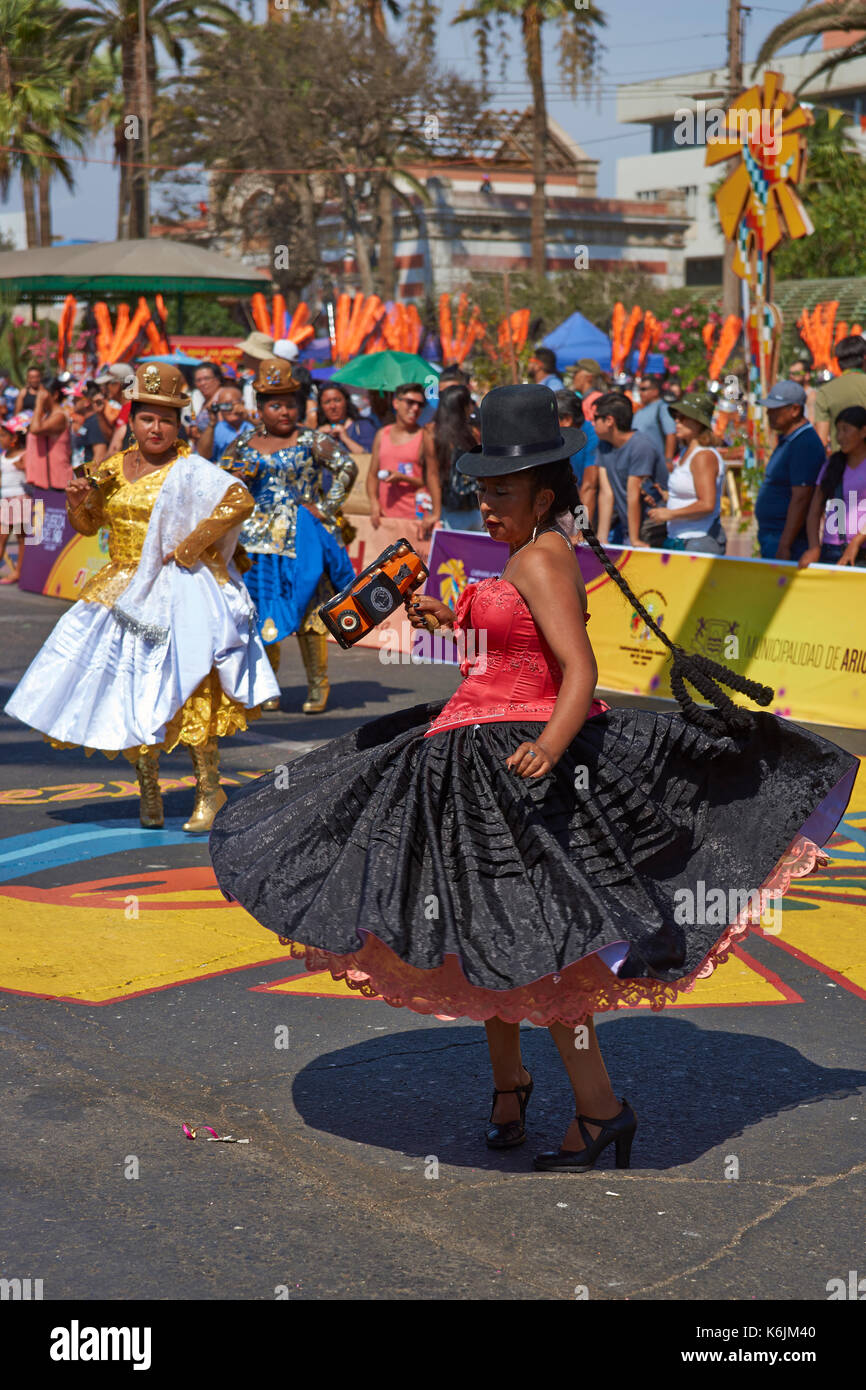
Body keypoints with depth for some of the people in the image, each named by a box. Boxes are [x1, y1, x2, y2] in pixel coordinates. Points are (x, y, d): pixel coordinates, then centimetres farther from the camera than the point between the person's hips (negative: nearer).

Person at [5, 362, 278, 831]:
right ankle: (148, 791, 17)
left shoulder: (190, 471, -9)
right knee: (129, 691, 5)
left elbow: (241, 501, -22)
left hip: (177, 593, -5)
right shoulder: (112, 470, 9)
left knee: (187, 692, -7)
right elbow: (89, 525, 20)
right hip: (122, 592, 6)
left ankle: (208, 791, 5)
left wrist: (189, 548, -17)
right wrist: (78, 502, -3)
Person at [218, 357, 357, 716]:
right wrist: (237, 474, -4)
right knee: (262, 608, 4)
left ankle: (317, 684, 6)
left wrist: (326, 507, -10)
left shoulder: (310, 440, -4)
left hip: (301, 536, -4)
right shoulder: (245, 441, 8)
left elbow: (347, 466, -8)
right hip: (258, 537, 4)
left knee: (306, 609, -4)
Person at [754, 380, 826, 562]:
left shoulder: (805, 445, -18)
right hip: (769, 534, 10)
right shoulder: (786, 439, 15)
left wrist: (784, 546, -25)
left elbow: (801, 498, -23)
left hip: (787, 537, -10)